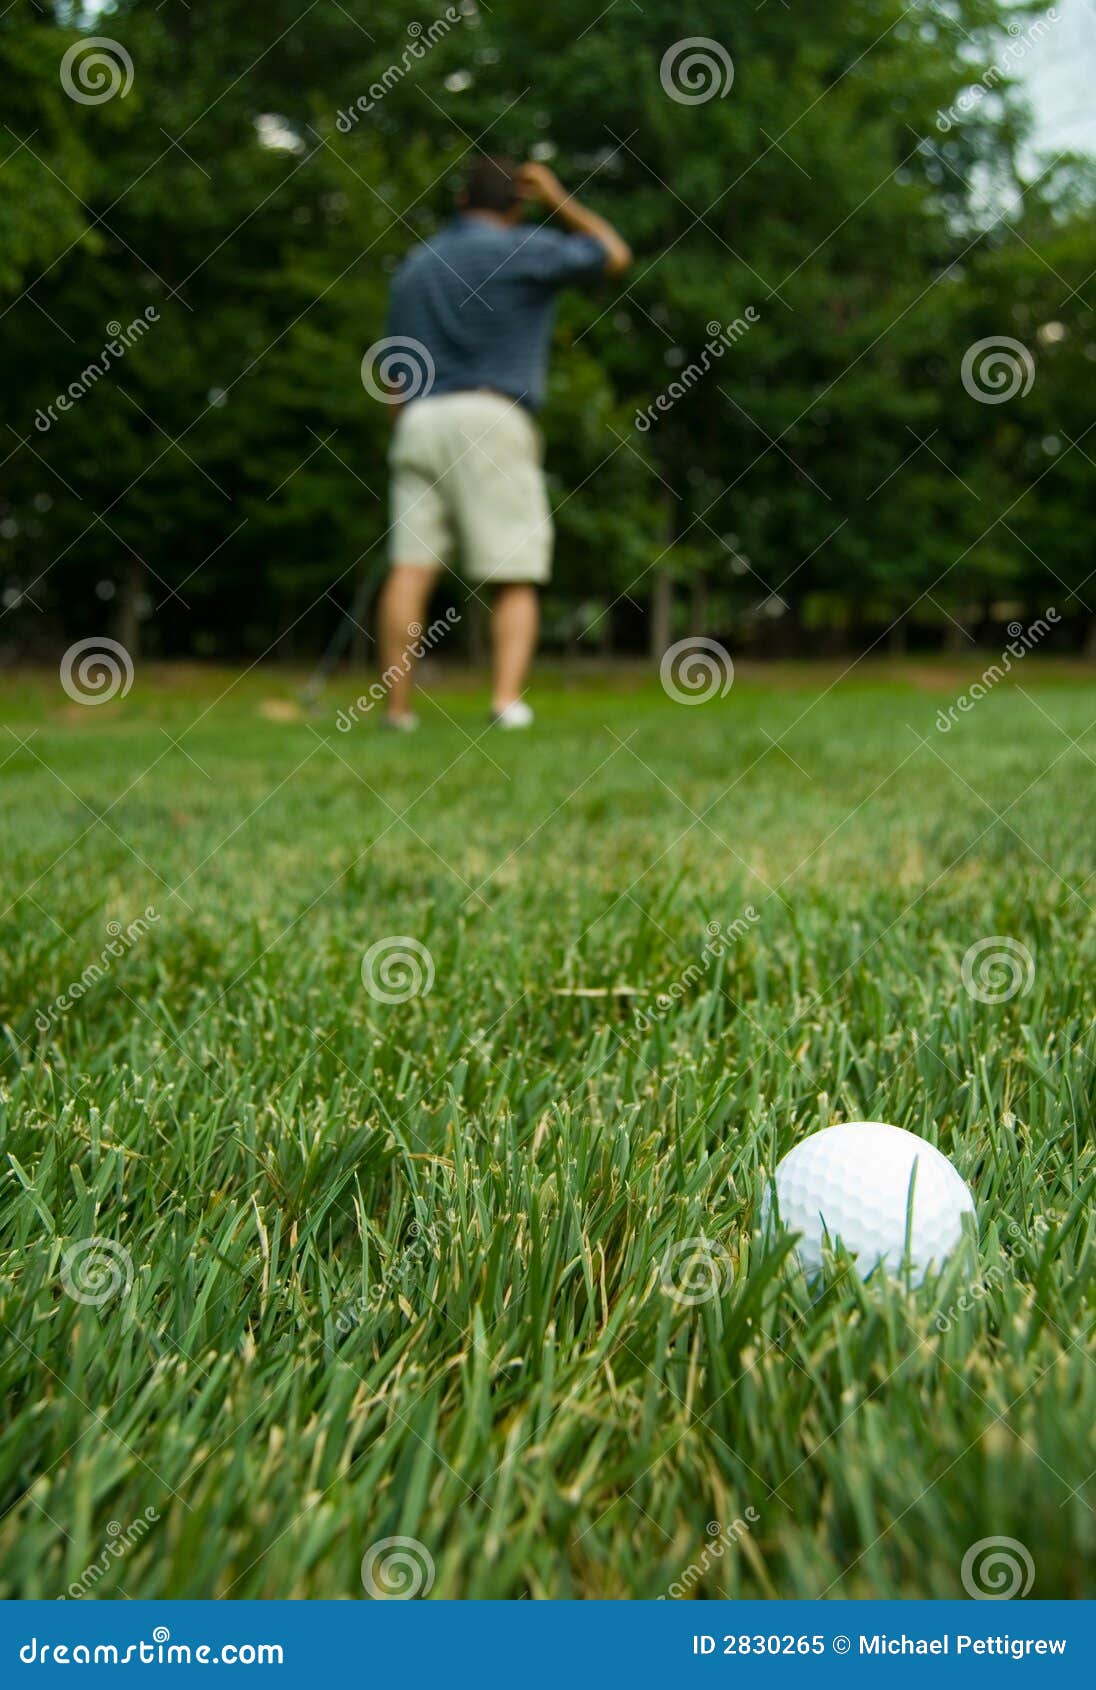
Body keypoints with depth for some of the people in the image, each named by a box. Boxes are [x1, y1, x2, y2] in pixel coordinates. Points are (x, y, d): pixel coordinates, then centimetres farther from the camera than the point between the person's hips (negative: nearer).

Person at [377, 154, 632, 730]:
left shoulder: (414, 265, 22)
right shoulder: (523, 250, 5)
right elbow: (615, 255, 19)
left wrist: (406, 453, 27)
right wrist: (559, 199, 26)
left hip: (418, 422, 4)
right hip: (490, 421, -4)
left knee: (410, 566, -5)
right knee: (515, 581, -2)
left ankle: (397, 706, -12)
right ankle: (507, 699, -19)